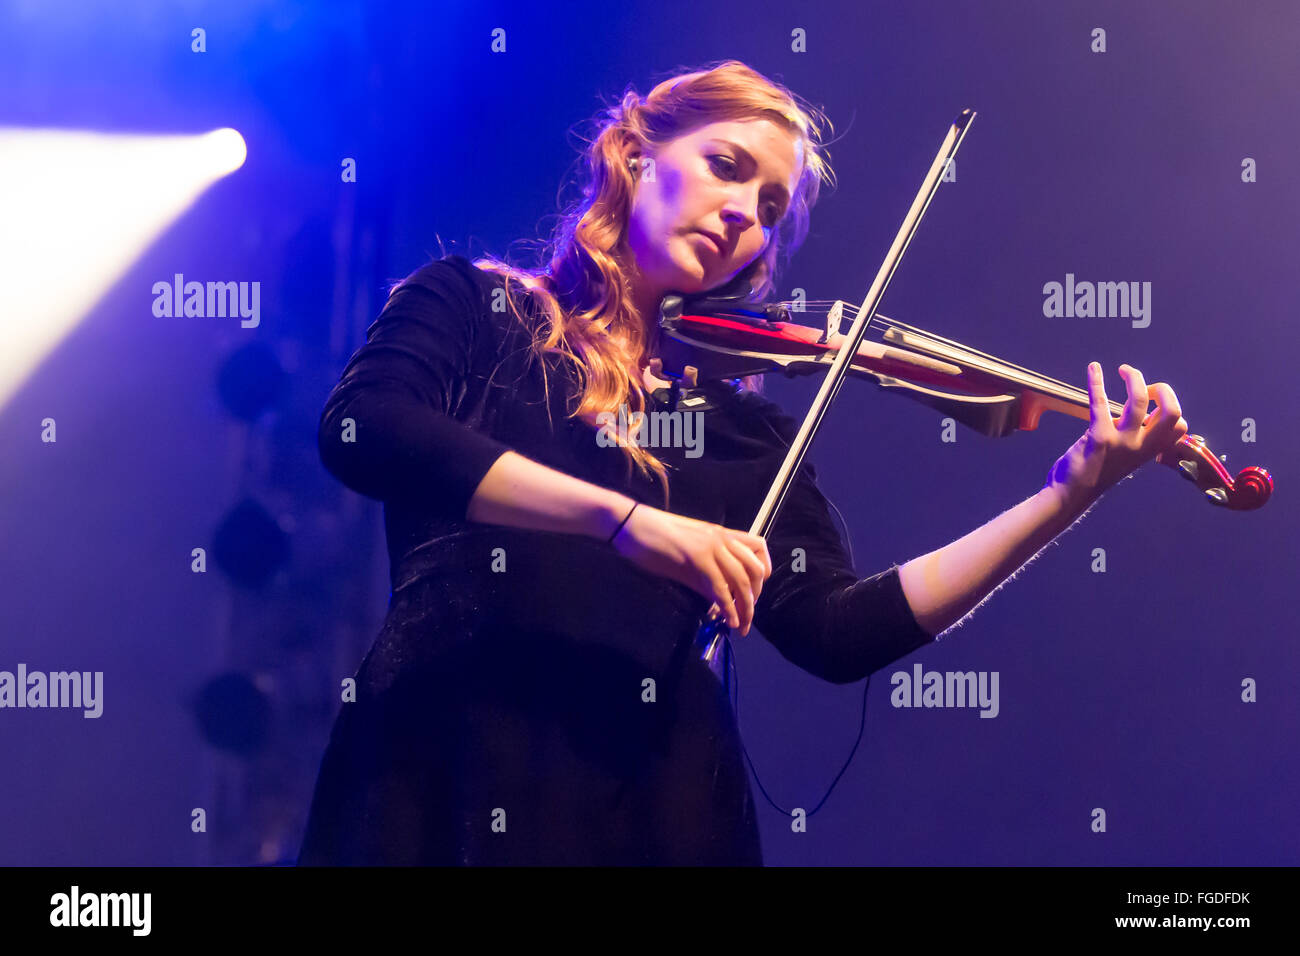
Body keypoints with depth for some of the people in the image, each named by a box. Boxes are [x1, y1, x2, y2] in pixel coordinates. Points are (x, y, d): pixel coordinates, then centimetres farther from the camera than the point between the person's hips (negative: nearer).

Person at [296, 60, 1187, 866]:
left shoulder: (744, 424, 13)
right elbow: (361, 430, -12)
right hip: (447, 761, -2)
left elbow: (839, 634, 4)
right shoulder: (470, 303, 8)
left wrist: (1068, 494, -2)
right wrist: (624, 519, -20)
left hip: (654, 792, 3)